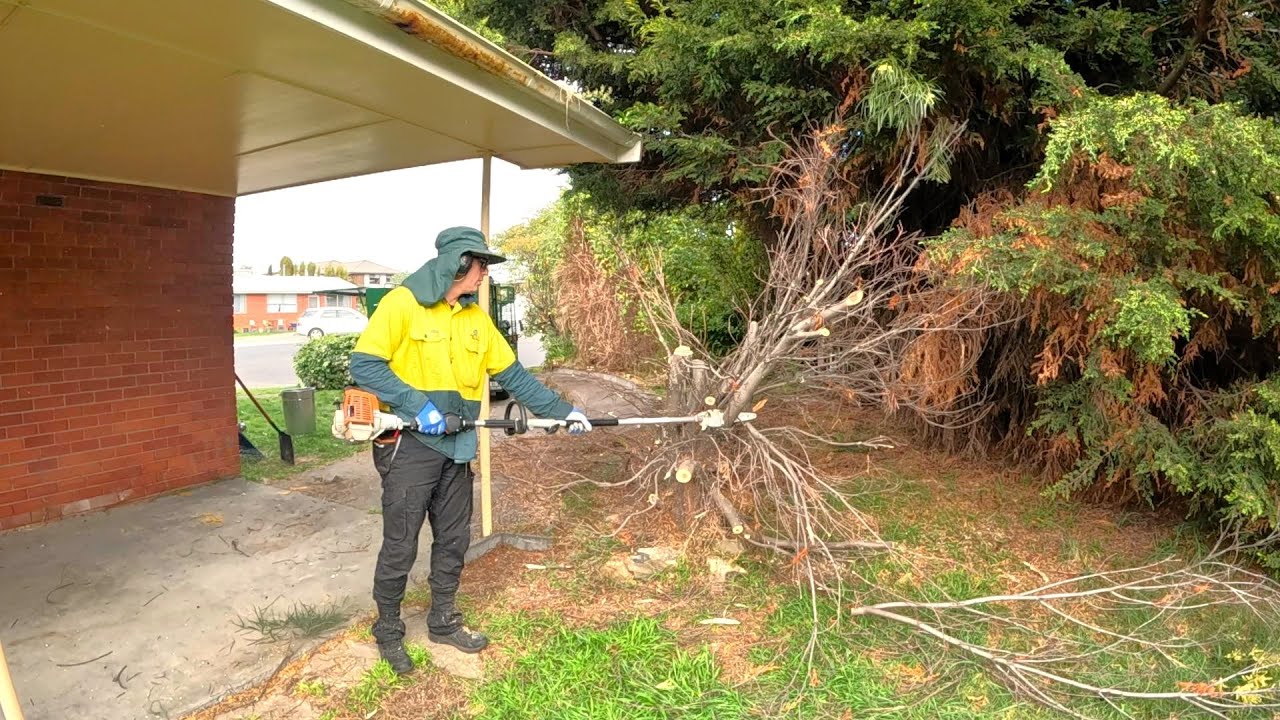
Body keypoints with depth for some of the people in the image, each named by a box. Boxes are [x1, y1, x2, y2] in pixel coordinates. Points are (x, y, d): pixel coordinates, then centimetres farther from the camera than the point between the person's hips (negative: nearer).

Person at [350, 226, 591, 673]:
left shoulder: (476, 317, 9)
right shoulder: (403, 303, -10)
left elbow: (513, 374, 10)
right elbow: (364, 363, -15)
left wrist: (563, 411, 6)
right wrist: (417, 405, -22)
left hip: (456, 450, 6)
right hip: (409, 446, -6)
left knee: (454, 540, 15)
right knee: (401, 546, 4)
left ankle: (443, 622, 35)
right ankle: (388, 633, 27)